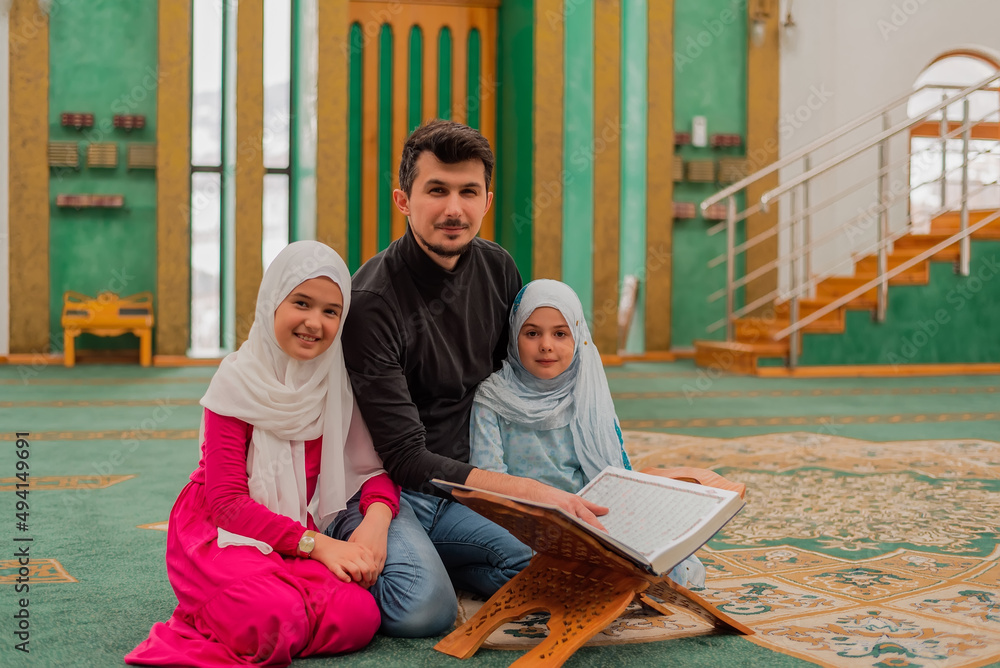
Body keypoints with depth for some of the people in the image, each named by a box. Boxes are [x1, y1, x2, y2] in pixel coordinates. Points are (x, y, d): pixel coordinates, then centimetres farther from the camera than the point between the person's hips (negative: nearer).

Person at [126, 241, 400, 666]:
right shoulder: (237, 382, -11)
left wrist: (377, 517, -23)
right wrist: (316, 543, -23)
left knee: (357, 616, -23)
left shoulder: (340, 381, 0)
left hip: (301, 535, 5)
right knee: (276, 618, -33)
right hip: (223, 533, -4)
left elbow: (374, 465, 1)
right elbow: (228, 500, -14)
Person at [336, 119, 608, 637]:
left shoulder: (497, 270, 0)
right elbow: (405, 458, -23)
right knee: (428, 608, -32)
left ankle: (425, 557, 6)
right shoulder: (373, 301, -21)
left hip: (457, 493, 7)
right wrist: (531, 491, -31)